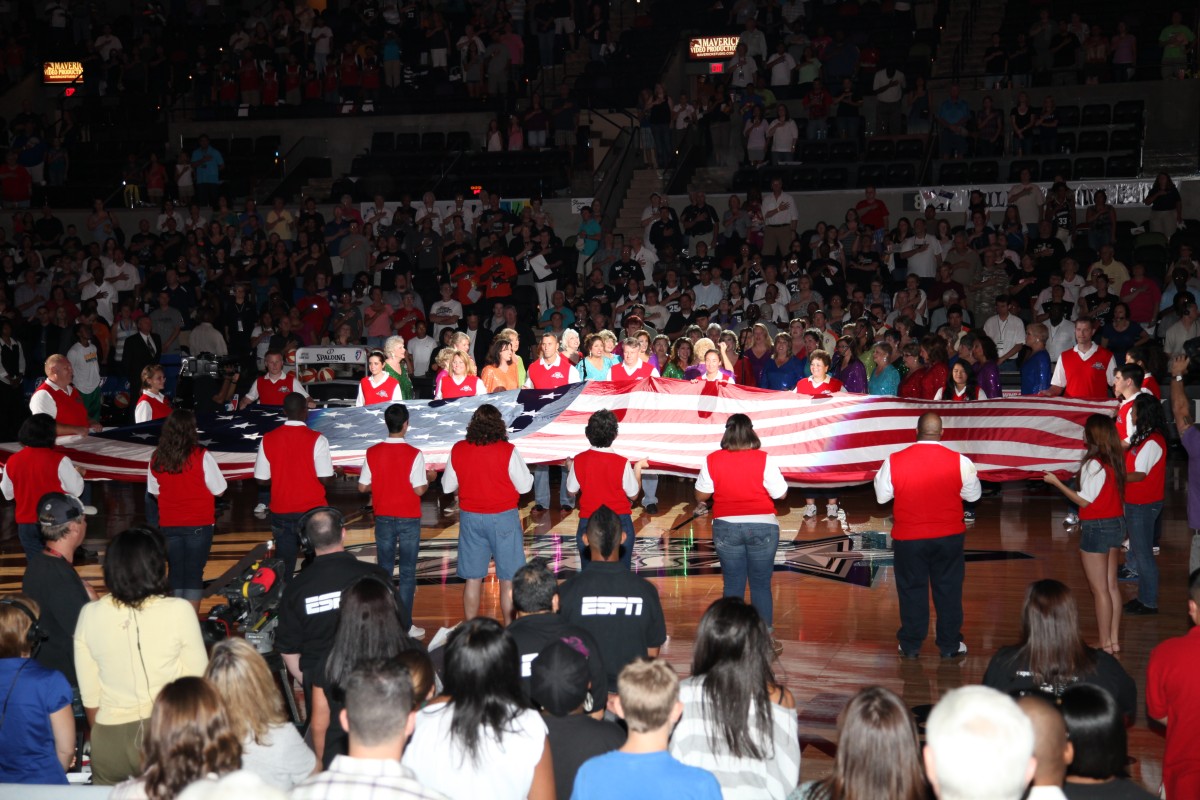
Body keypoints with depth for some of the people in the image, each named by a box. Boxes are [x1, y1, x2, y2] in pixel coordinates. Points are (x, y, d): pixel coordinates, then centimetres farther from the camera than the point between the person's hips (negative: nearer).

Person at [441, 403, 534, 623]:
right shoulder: (507, 451, -14)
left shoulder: (458, 450, -3)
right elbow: (525, 486, -9)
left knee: (472, 579, 10)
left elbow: (447, 486, 6)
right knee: (508, 580, 6)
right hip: (503, 517, -3)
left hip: (470, 517, 3)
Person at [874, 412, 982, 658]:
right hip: (948, 537, 0)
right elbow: (973, 495, 2)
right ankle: (950, 645, 20)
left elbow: (881, 496, 0)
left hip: (908, 538, 0)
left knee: (911, 590, 12)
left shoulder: (894, 461, -12)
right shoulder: (959, 462, -11)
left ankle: (911, 645, 20)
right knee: (948, 589, 13)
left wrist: (879, 476, 17)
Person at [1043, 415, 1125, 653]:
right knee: (1112, 586, 14)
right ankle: (1114, 640, 20)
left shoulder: (1094, 464, -20)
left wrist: (1056, 482, -11)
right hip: (1116, 524, 8)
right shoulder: (1116, 460, 4)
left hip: (1097, 528, -8)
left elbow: (1084, 500, -16)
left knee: (1099, 589, 0)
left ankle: (1105, 644, 6)